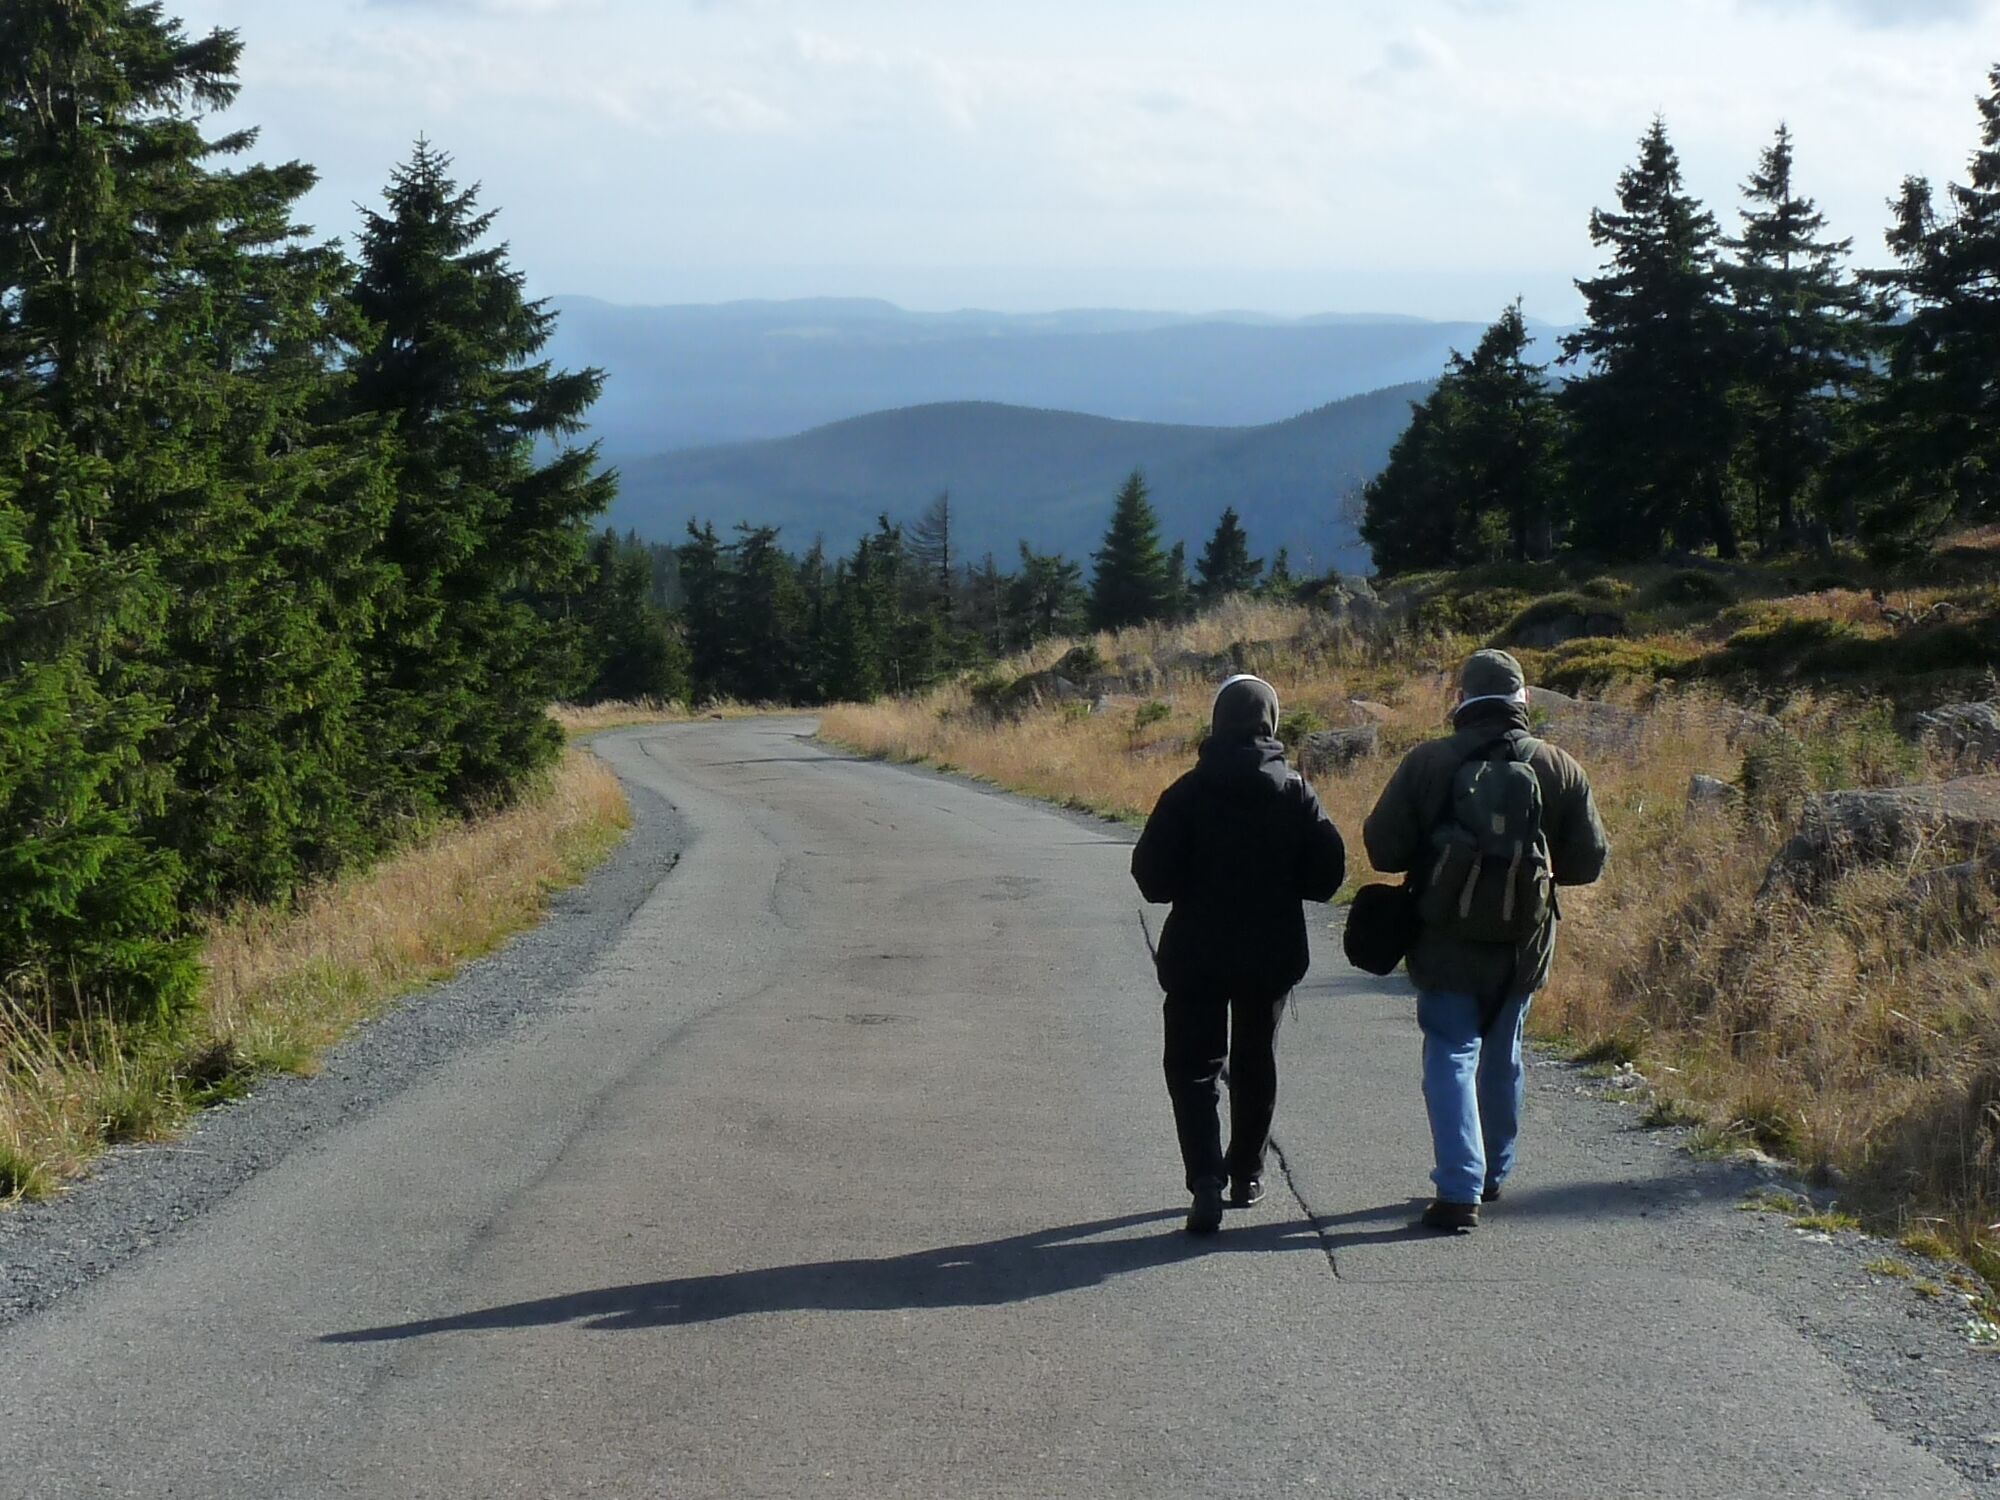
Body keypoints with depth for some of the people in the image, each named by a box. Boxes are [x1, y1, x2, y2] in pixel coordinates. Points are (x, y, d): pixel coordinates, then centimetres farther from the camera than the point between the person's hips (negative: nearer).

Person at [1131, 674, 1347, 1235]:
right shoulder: (1295, 792, -6)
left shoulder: (1188, 792, -10)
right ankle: (1247, 1173, 28)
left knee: (1193, 1066, 4)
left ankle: (1207, 1182, -12)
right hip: (1272, 953, 2)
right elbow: (1328, 872, -6)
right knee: (1256, 1062, 18)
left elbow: (1152, 874, -11)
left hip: (1197, 952, -2)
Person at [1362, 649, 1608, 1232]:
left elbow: (1382, 849, -9)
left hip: (1445, 944, -2)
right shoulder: (1559, 769, -3)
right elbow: (1587, 861, 0)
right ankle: (1494, 1173, 32)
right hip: (1522, 948, 3)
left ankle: (1460, 1190, -11)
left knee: (1452, 1058, 0)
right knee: (1502, 1059, 19)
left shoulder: (1426, 763, -8)